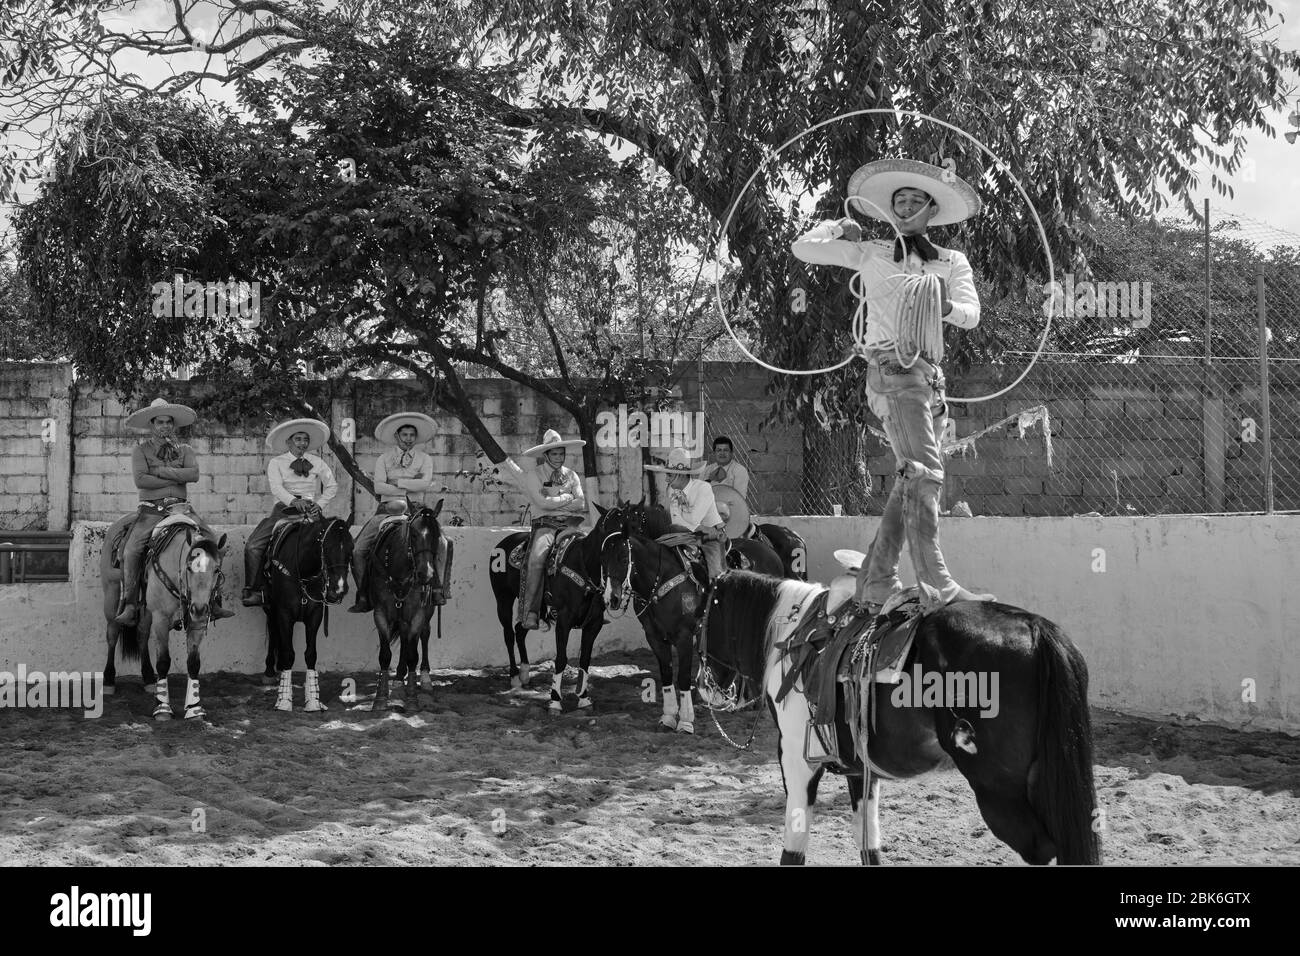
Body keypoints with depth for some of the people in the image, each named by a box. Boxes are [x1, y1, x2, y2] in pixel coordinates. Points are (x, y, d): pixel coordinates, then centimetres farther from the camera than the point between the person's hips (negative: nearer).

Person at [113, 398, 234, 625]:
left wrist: (161, 472, -10)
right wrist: (177, 479, -7)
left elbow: (194, 474, -5)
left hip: (181, 507, 2)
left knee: (212, 541, -15)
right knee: (130, 549, -25)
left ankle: (214, 600, -9)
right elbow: (140, 479, -10)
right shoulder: (141, 450, 7)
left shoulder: (184, 450, 14)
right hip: (151, 510, -2)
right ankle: (128, 605, -20)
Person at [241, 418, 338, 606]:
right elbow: (276, 488, -5)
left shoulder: (317, 463, 16)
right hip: (284, 508, -1)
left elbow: (332, 486, 11)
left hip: (310, 510, 1)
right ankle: (253, 591, -13)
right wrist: (294, 501, -24)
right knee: (253, 546, -17)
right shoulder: (276, 463, 10)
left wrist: (320, 505, -7)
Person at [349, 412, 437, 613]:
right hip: (387, 508, 1)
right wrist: (409, 488, -9)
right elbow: (379, 487, -4)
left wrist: (397, 483, -6)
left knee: (438, 545, -24)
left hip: (413, 509, -1)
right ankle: (364, 598, -6)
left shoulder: (425, 459, 9)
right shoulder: (383, 459, 11)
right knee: (358, 550, -12)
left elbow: (425, 484, -8)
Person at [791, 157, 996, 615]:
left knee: (910, 482, 5)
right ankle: (937, 584, -26)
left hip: (930, 375, 5)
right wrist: (841, 227, 21)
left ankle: (876, 581, 11)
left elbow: (972, 314, 0)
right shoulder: (871, 254, 10)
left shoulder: (953, 263, 16)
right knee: (924, 472, -18)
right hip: (891, 368, -5)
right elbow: (803, 248, 11)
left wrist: (946, 307, -19)